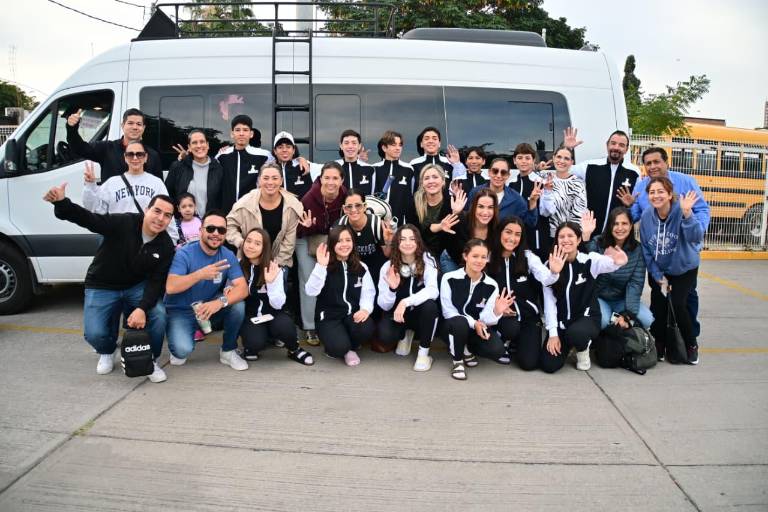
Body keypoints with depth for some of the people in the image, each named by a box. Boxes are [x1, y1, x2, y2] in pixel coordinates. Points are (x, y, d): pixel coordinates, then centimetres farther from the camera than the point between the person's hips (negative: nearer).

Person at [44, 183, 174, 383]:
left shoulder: (166, 246, -13)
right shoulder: (122, 223, -23)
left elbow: (156, 282, -15)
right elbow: (88, 219, -32)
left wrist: (142, 308, -30)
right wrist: (62, 203, -53)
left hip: (137, 287, 2)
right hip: (102, 287, -2)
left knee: (158, 315, -25)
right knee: (95, 334, -19)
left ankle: (151, 361, 2)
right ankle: (107, 353, 21)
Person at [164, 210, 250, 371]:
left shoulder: (228, 256, -9)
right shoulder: (184, 254, -18)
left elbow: (243, 288, -20)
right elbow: (170, 287, -31)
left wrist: (221, 302, -39)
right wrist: (200, 274, -44)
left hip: (210, 307, 4)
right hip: (181, 311, -3)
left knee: (237, 305, -25)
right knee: (183, 350, -28)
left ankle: (228, 351, -1)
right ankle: (180, 347, 12)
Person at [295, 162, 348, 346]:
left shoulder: (345, 197, -22)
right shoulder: (309, 198, -29)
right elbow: (299, 231, -20)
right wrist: (307, 226, -39)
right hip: (307, 239, -3)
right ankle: (310, 327, 8)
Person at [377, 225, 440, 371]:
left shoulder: (427, 261, -14)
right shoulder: (388, 266, -10)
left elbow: (433, 291, -31)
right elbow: (384, 306, -10)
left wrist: (406, 302, -43)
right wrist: (392, 289, -31)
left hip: (422, 313, -1)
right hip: (397, 313, 1)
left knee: (430, 305, -35)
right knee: (385, 335, -29)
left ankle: (424, 353, -13)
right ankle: (405, 334, 11)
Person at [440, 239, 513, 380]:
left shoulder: (491, 285, -7)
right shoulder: (449, 278, -15)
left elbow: (485, 319, -10)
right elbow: (448, 312, -14)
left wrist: (496, 312, -33)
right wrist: (473, 323, -26)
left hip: (477, 328, 3)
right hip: (454, 325, -3)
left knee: (497, 349, -24)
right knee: (460, 324, -39)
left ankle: (468, 351, 10)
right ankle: (458, 361, -9)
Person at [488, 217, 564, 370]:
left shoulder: (528, 256, -8)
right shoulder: (489, 258, -7)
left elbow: (545, 279, -27)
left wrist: (554, 273, -50)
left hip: (529, 313, 1)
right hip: (503, 314, -1)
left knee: (529, 363, -12)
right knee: (511, 328, -36)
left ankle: (517, 343, 24)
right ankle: (504, 342, 3)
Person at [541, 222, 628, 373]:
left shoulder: (589, 260, -11)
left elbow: (609, 263, -35)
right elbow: (549, 301, -4)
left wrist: (619, 262, -61)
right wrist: (553, 333, -11)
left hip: (587, 318, -2)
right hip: (561, 321, 3)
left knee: (575, 333, -38)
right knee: (548, 365, -11)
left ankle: (583, 350, 2)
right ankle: (567, 344, 24)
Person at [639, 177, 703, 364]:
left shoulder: (680, 211, -24)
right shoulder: (646, 216, -13)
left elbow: (696, 238, -38)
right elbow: (646, 249, -5)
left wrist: (686, 215, -52)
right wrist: (657, 276, -6)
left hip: (684, 269, -3)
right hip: (659, 270, 3)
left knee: (678, 305, -14)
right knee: (657, 307, -2)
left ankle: (691, 346, 11)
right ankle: (659, 347, 21)